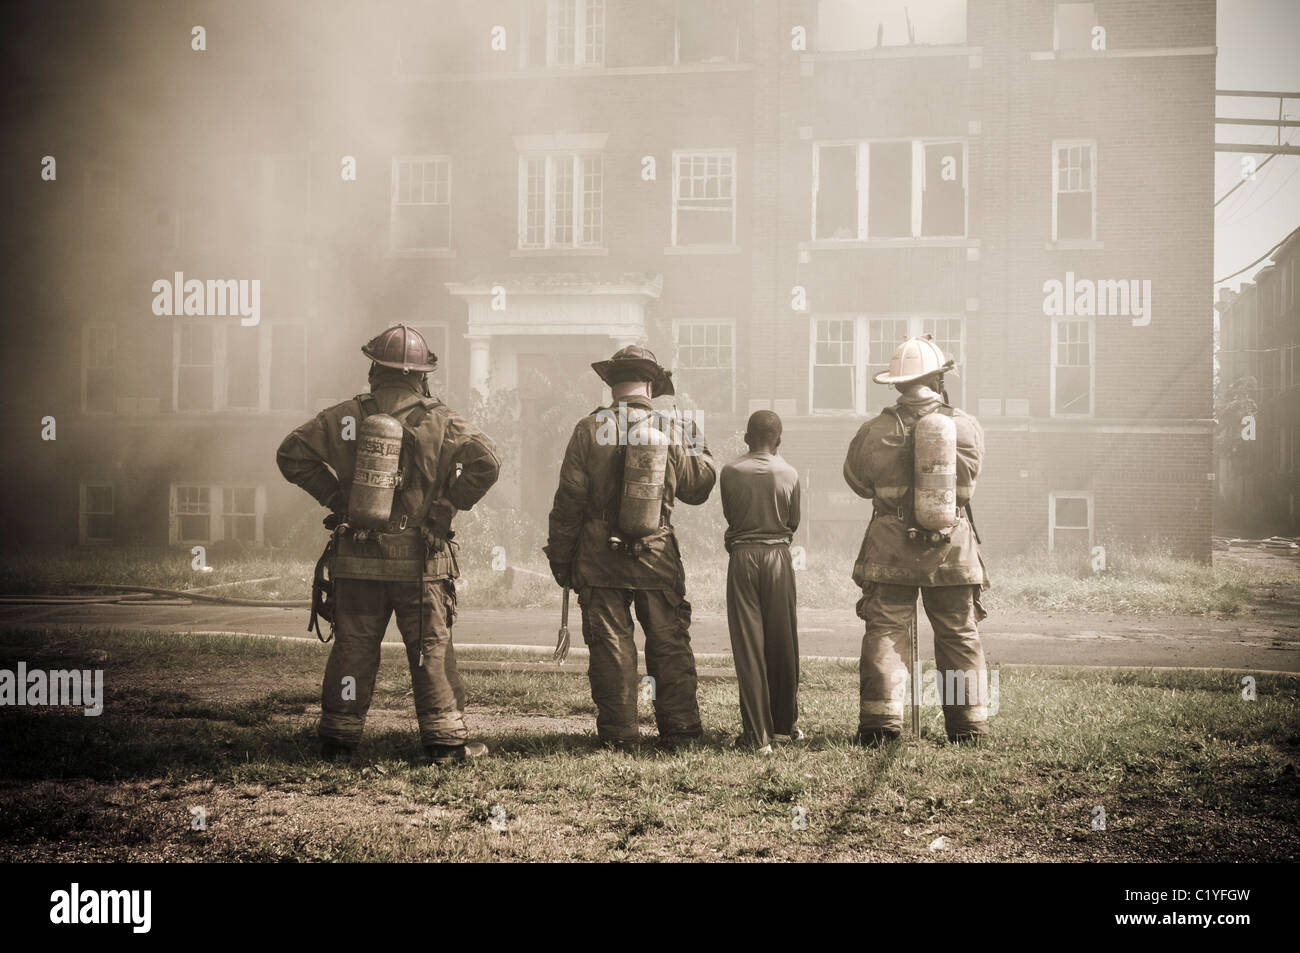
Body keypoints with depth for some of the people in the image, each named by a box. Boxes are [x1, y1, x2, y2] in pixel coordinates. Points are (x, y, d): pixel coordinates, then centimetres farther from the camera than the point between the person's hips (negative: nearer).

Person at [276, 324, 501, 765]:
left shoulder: (345, 417, 1)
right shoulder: (440, 421, -4)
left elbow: (291, 454, 0)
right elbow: (486, 460, -14)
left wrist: (334, 497, 5)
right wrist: (450, 505, -4)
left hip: (358, 560, 2)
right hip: (421, 562, -2)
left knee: (353, 648, 10)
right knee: (432, 649, 5)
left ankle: (339, 737, 15)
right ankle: (445, 738, 7)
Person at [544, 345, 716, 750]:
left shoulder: (590, 429, -4)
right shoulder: (672, 429, -1)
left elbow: (569, 499, -3)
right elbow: (698, 487, 11)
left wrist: (560, 557, 5)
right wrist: (697, 442, 24)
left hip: (600, 555, -1)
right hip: (658, 554, 1)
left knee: (610, 645, 4)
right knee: (670, 644, 10)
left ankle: (618, 733, 6)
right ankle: (679, 728, 14)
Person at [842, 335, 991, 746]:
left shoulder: (875, 431, -6)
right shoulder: (967, 427, -3)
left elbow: (857, 481, 8)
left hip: (889, 549, -1)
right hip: (954, 550, 1)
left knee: (884, 633, 4)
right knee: (960, 637, 10)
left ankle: (880, 722, -1)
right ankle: (969, 724, 14)